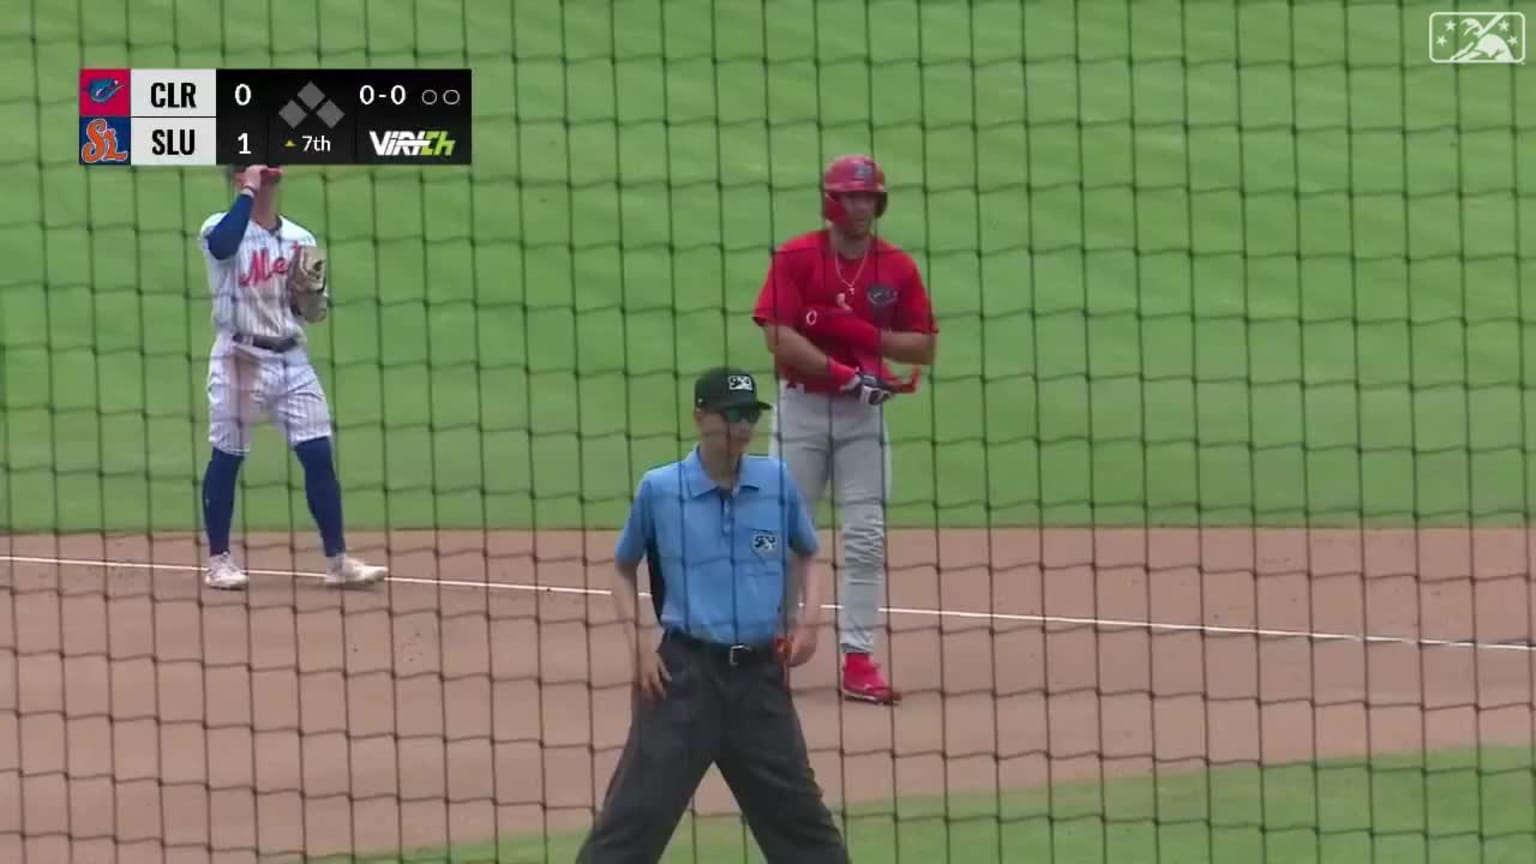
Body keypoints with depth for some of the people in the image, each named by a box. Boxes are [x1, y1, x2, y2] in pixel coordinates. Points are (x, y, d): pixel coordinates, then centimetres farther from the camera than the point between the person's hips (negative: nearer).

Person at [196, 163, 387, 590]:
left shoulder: (301, 239, 11)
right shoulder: (221, 228, -4)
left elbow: (313, 312, 14)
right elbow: (223, 244, -31)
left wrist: (312, 290, -9)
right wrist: (248, 190, -20)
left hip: (291, 360, 4)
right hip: (240, 359, -4)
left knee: (319, 456, -1)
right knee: (226, 458, 1)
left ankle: (337, 559, 3)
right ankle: (218, 560, 12)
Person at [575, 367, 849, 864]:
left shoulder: (776, 482, 4)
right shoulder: (659, 488, -2)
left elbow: (808, 557, 19)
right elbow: (623, 569, 11)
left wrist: (807, 619, 1)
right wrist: (640, 642, -3)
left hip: (761, 672, 3)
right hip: (685, 671, -3)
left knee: (798, 811, 11)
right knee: (638, 811, -6)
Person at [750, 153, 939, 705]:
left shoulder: (898, 267, 3)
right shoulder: (795, 258, -6)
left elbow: (924, 347, 2)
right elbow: (777, 336, -16)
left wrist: (864, 334, -15)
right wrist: (847, 375, -23)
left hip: (864, 414, 3)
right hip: (801, 407, -3)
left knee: (866, 538, -2)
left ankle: (858, 660, 1)